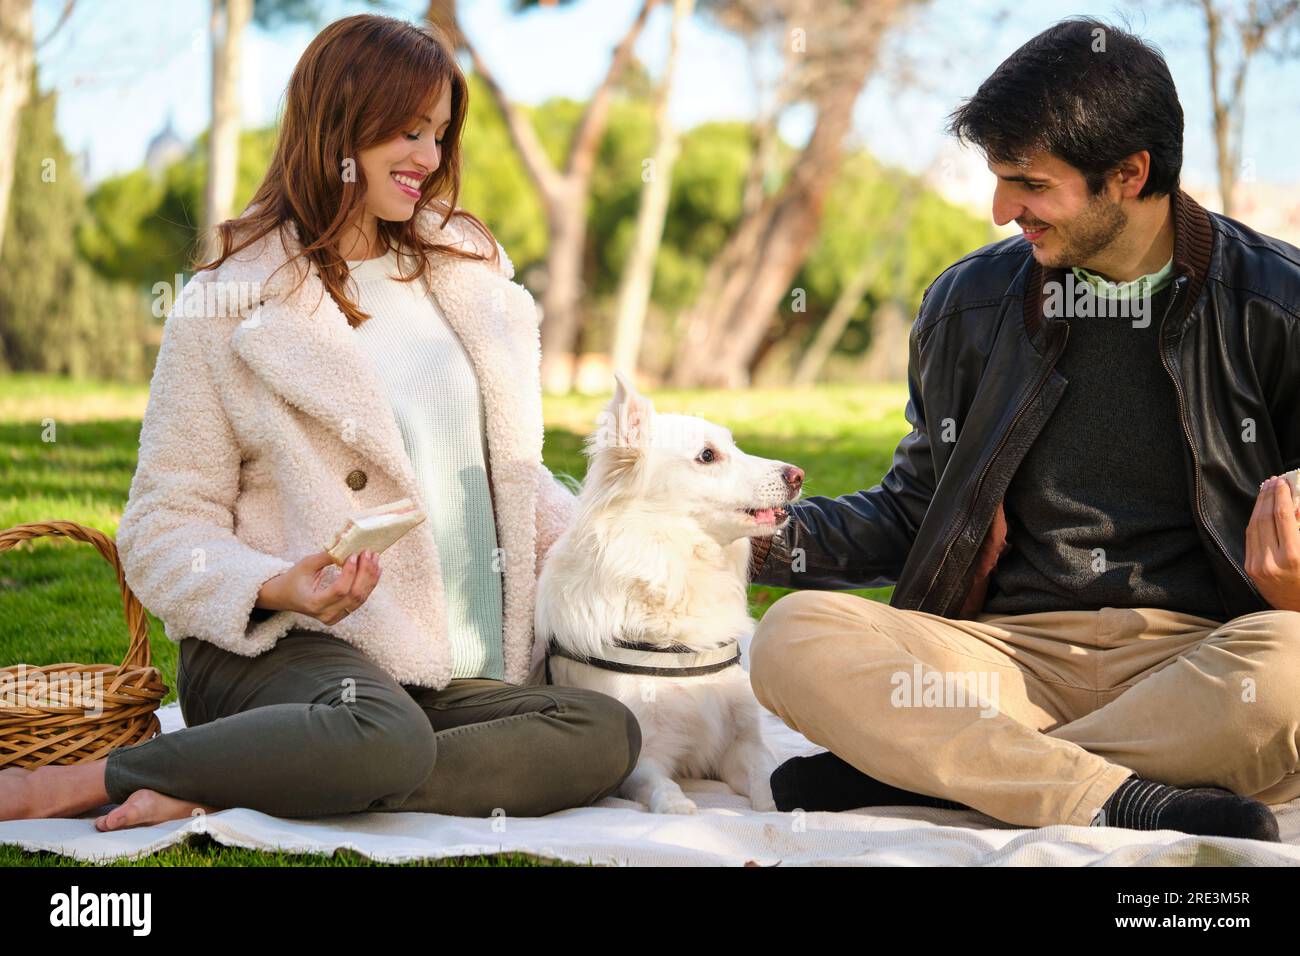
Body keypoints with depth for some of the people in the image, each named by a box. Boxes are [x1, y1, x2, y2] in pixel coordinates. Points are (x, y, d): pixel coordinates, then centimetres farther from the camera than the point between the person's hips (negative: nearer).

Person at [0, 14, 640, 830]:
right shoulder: (231, 304, 0)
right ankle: (73, 784, -20)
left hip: (461, 671, 6)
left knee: (607, 736, -25)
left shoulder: (467, 271, 17)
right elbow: (165, 527, -1)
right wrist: (276, 587, -20)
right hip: (279, 647, -6)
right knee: (384, 737, -39)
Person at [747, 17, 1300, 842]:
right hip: (1014, 652, 2)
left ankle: (896, 772, -27)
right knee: (795, 637, -24)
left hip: (1201, 653, -2)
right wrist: (763, 536, 4)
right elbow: (915, 509, 21)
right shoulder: (967, 304, 12)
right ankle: (1124, 800, -32)